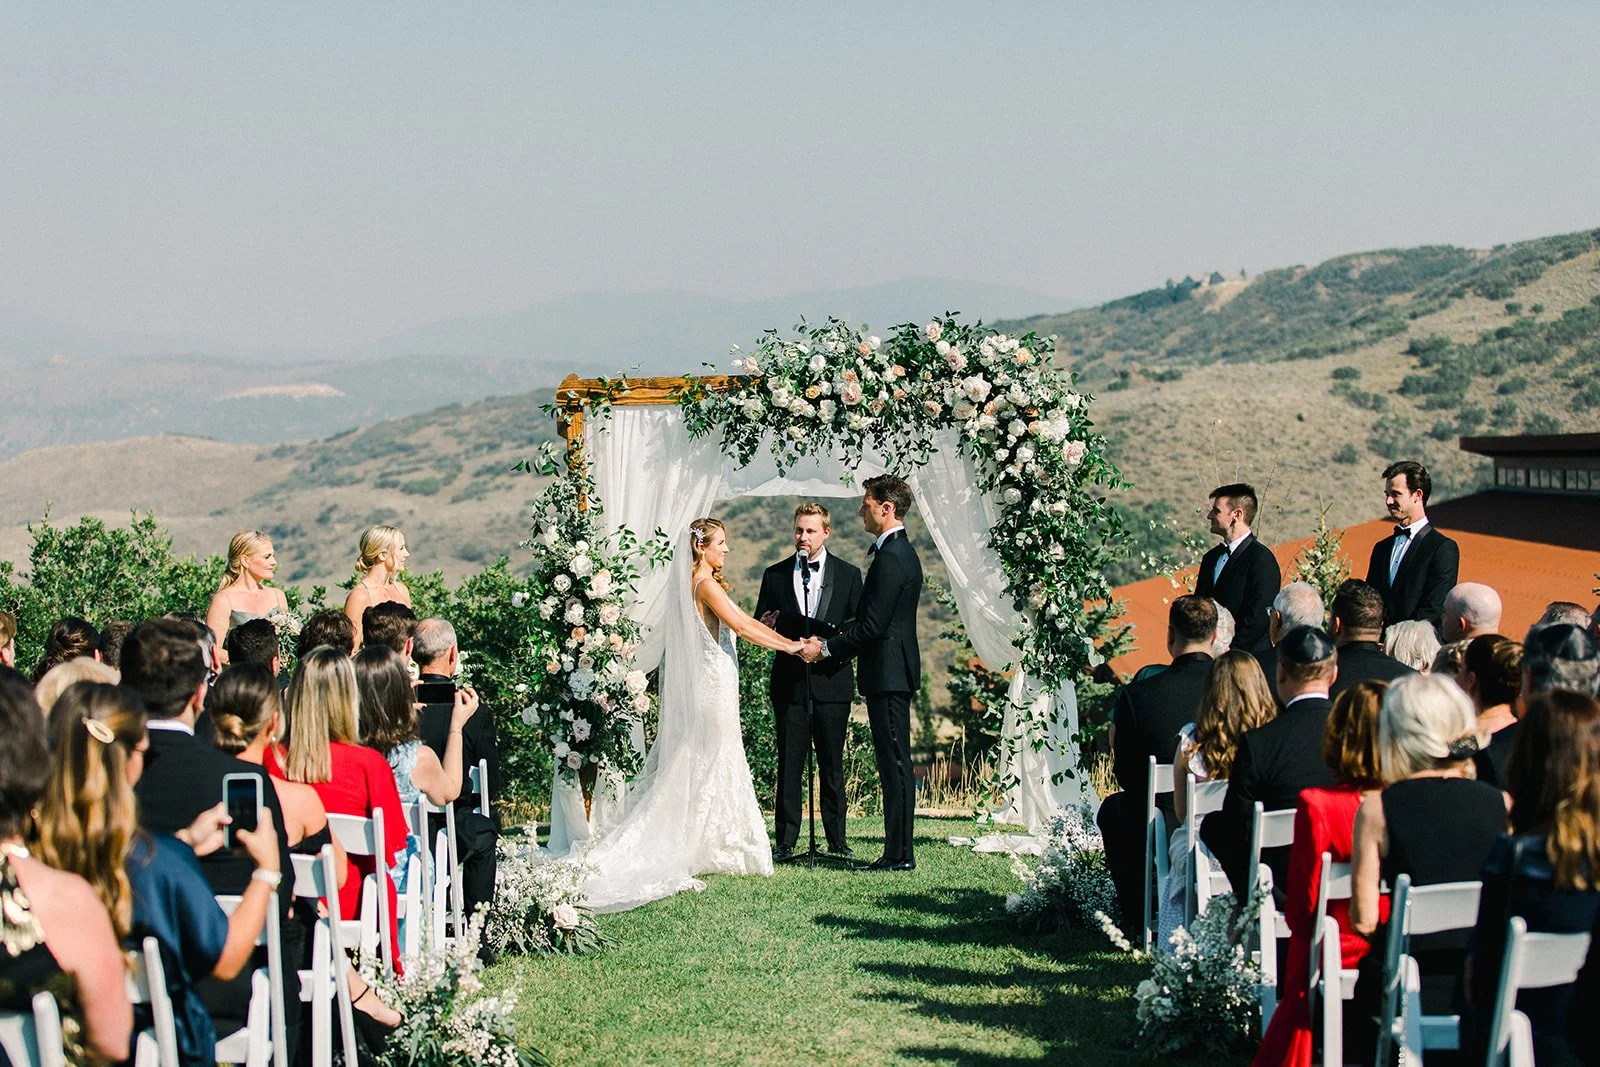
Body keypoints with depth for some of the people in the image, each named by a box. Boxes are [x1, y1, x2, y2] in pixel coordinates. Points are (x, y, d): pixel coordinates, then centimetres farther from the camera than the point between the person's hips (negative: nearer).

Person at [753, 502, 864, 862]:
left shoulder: (848, 574, 6)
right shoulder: (775, 575, 9)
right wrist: (766, 625, -12)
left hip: (832, 680, 0)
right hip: (789, 681, 1)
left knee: (832, 765, 5)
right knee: (789, 764, 0)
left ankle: (837, 840, 12)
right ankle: (785, 841, 4)